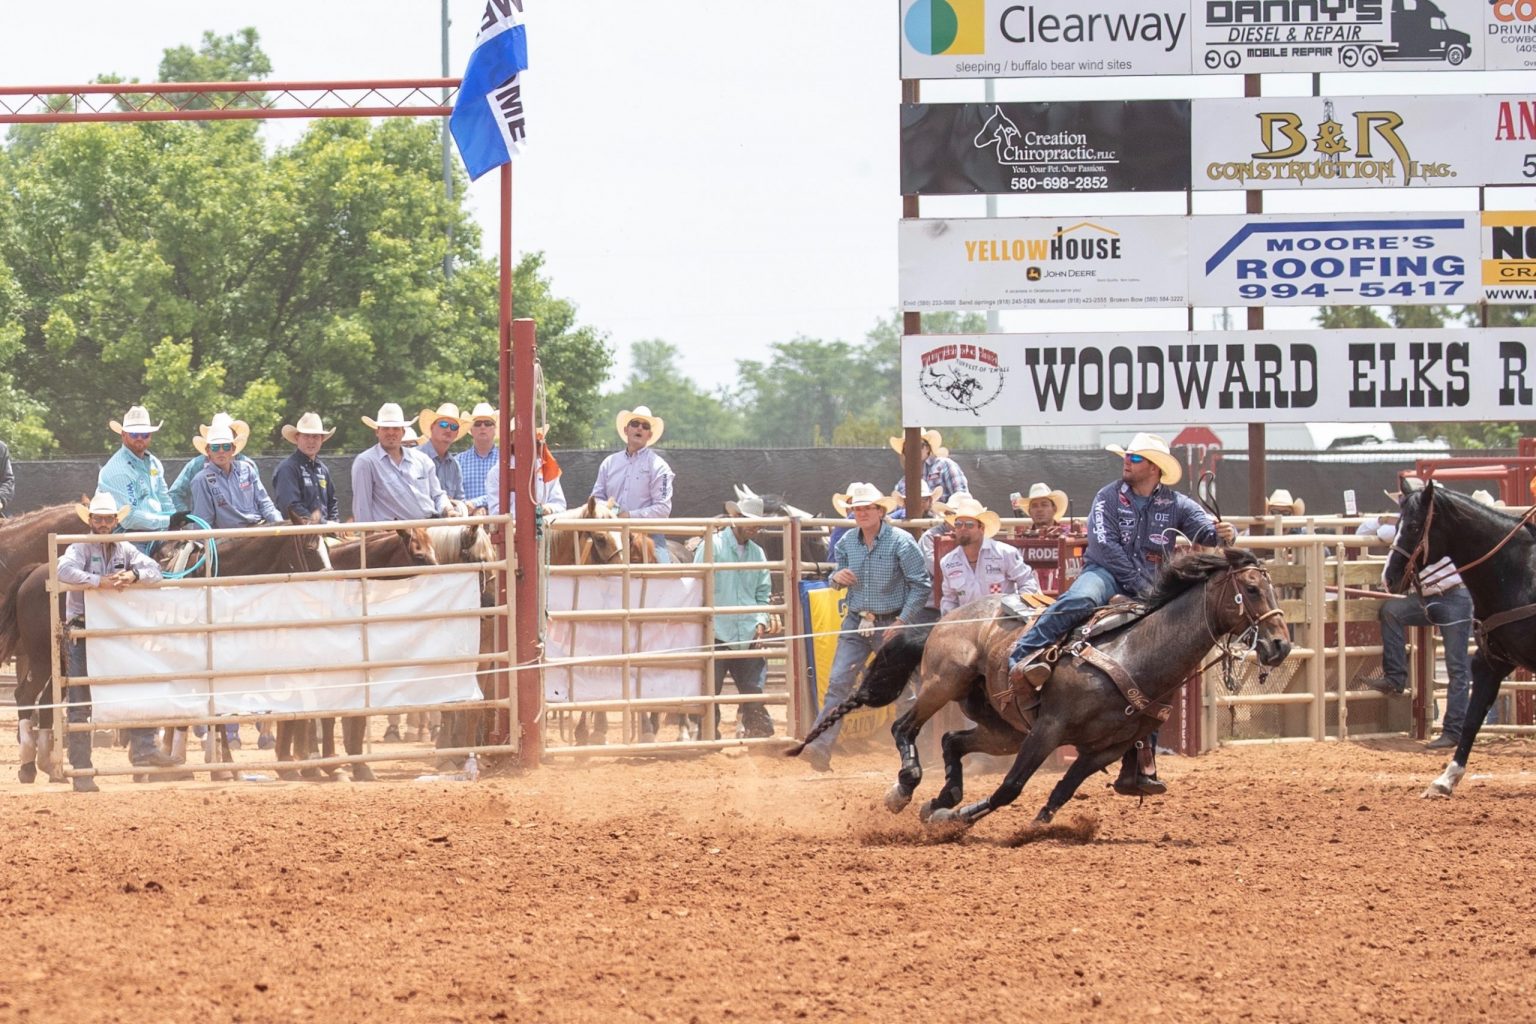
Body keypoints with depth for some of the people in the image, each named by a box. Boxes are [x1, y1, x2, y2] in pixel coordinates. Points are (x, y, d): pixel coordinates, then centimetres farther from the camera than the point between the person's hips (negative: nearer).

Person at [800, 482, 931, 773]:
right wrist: (837, 578, -7)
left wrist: (902, 621, -14)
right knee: (838, 681, -9)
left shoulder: (900, 542, -11)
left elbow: (921, 585, -9)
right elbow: (840, 578, 19)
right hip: (855, 623, 4)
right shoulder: (847, 542, 3)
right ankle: (821, 747, -16)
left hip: (890, 625, -4)